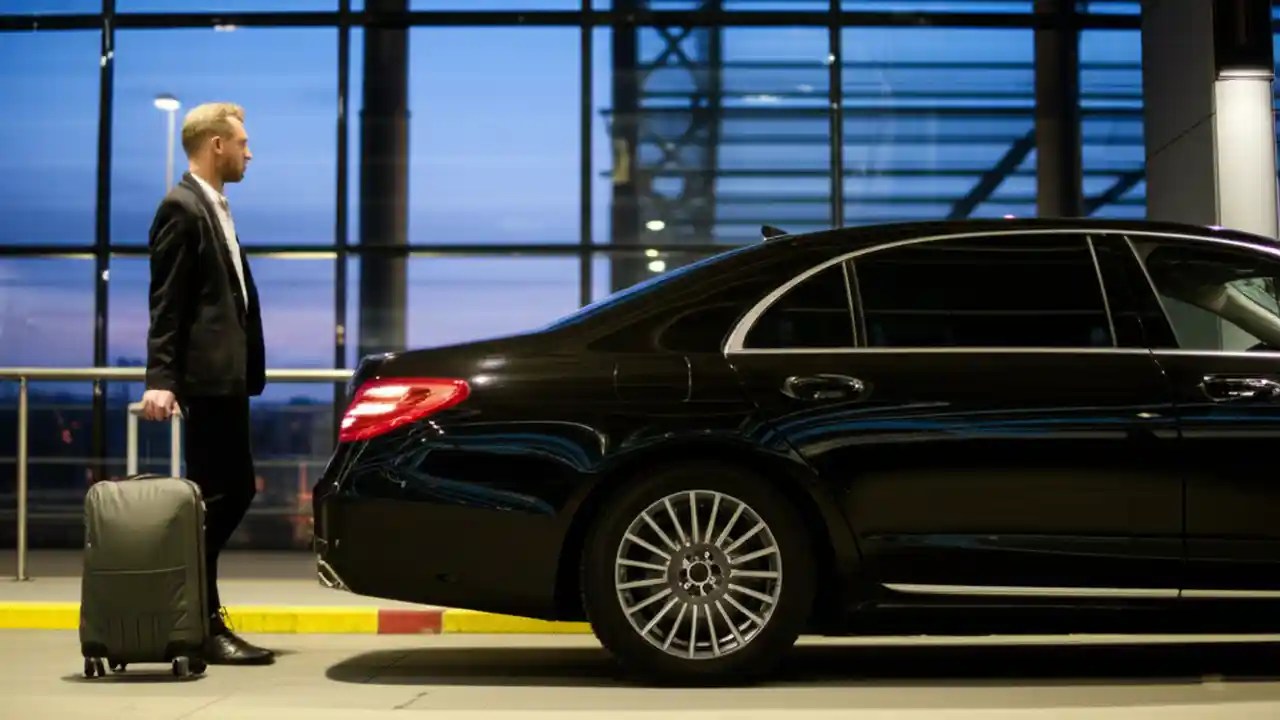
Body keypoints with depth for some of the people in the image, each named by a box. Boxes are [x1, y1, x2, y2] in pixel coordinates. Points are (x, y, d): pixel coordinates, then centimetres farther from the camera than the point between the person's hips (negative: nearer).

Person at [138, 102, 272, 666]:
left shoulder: (215, 208, 20)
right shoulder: (182, 208, -9)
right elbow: (166, 303, -15)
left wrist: (248, 369, 17)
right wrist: (161, 379, -21)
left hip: (228, 376, 10)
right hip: (207, 376, -10)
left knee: (235, 490, 13)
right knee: (212, 496, -5)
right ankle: (203, 628, 2)